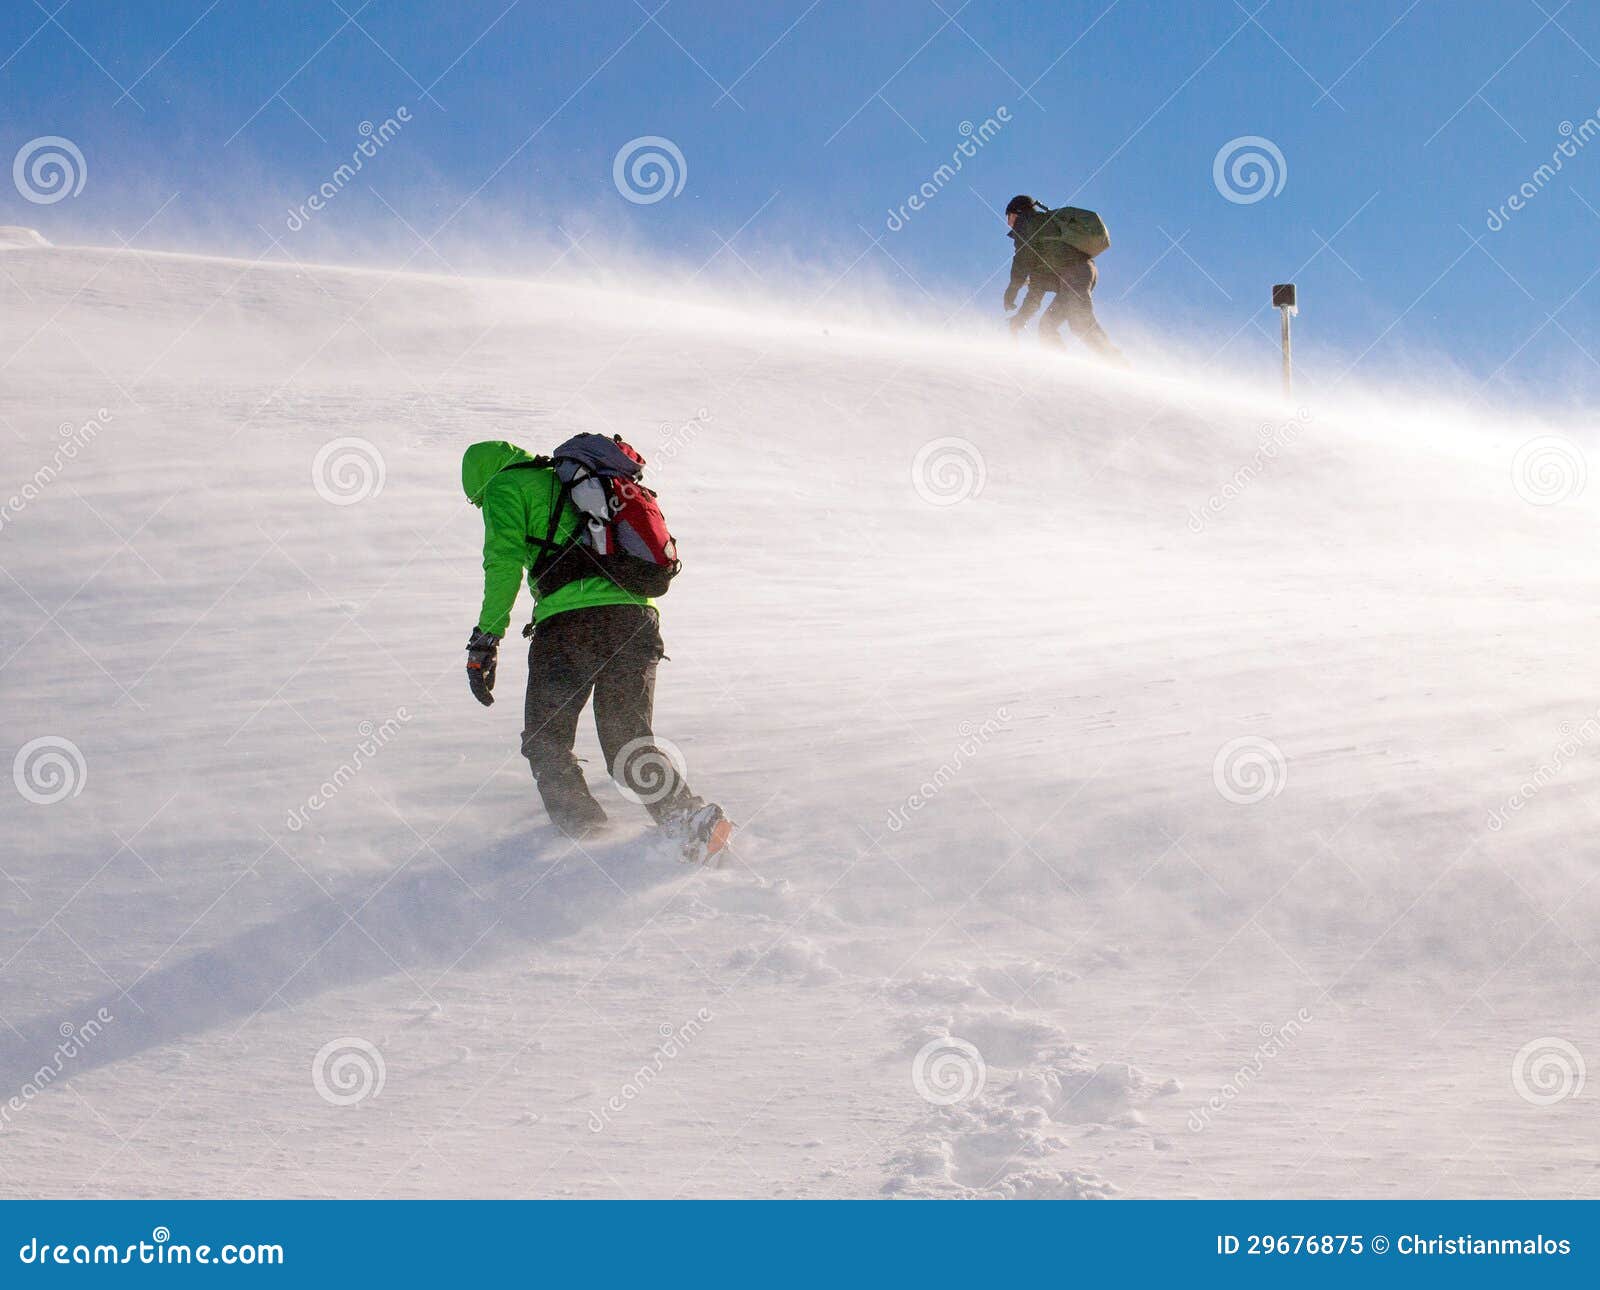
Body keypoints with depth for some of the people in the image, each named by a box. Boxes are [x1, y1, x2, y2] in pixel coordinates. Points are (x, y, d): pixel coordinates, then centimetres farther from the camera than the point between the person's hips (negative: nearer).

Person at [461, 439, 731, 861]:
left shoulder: (505, 485, 11)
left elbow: (504, 562, -4)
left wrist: (485, 640, -4)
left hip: (570, 620, -6)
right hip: (638, 616, 6)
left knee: (545, 743, 13)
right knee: (629, 745, 9)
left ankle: (581, 826, 5)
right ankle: (688, 816, -12)